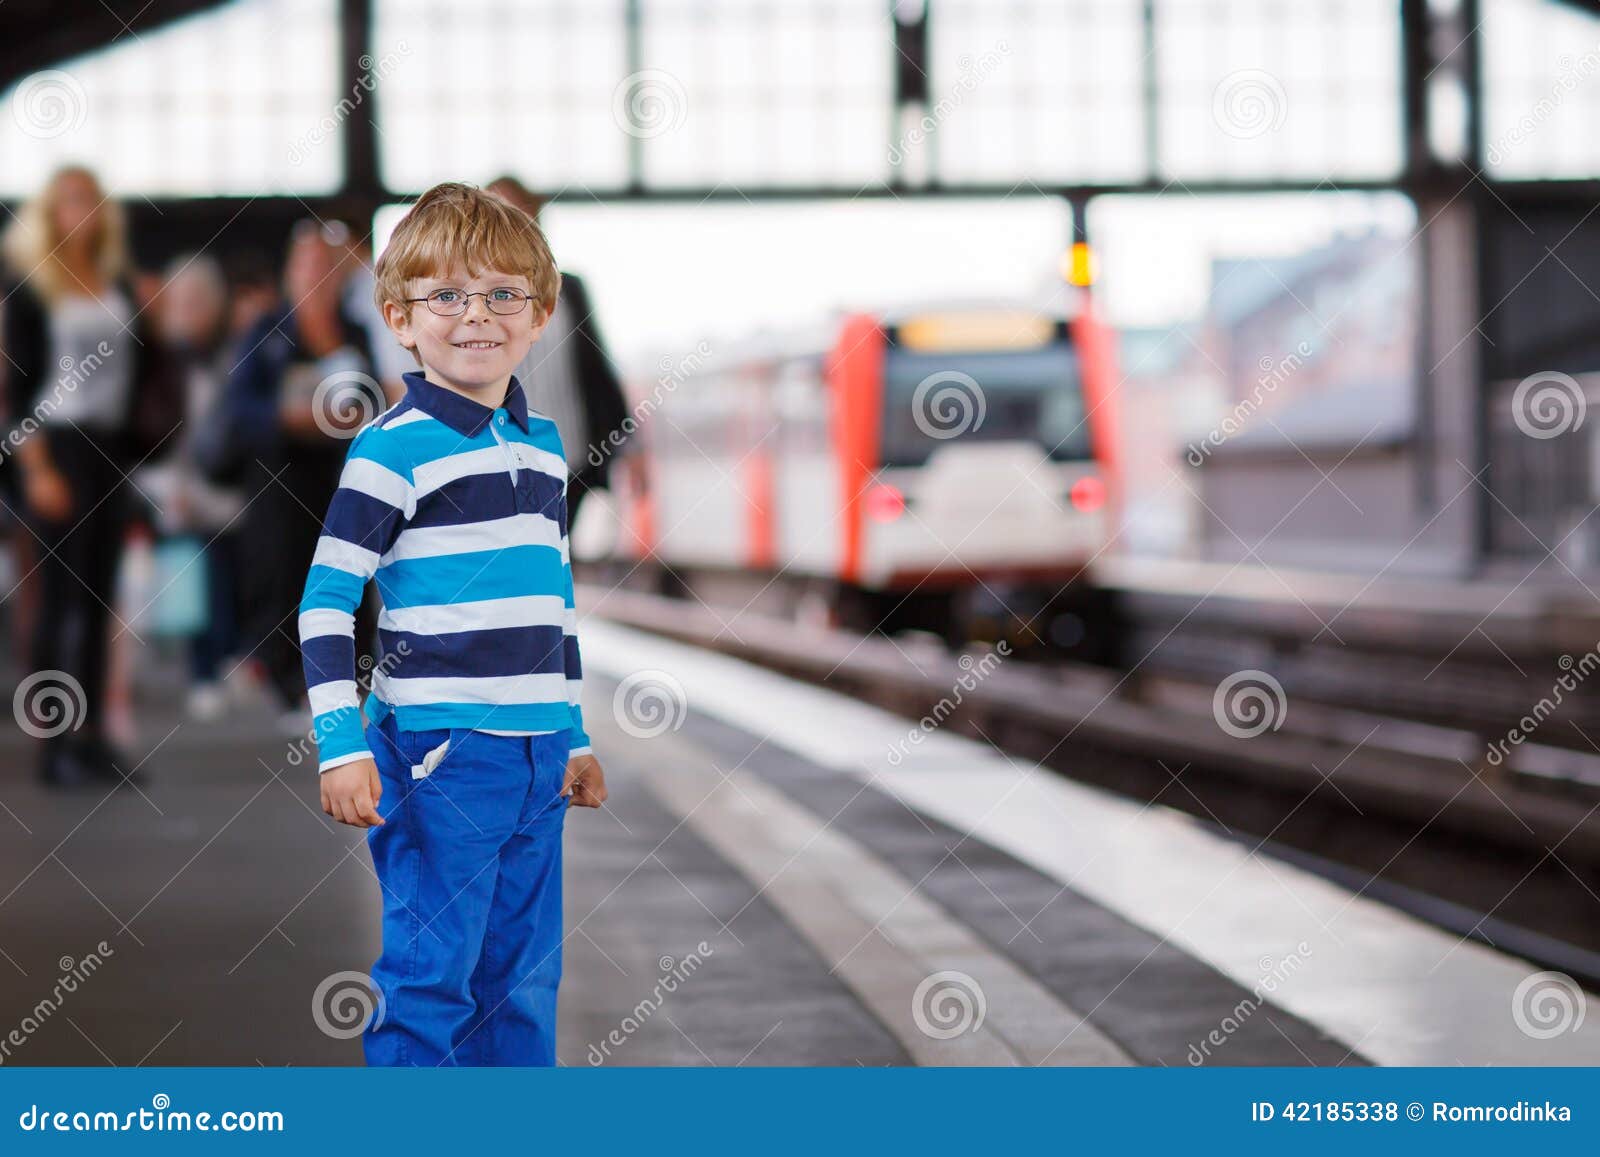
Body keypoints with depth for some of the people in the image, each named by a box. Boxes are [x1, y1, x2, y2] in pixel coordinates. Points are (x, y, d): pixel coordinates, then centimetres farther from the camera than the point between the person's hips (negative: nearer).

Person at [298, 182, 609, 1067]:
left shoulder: (546, 445, 13)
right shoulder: (394, 447, -8)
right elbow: (327, 597, -10)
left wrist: (575, 734, 23)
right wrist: (340, 743, -17)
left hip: (537, 757, 7)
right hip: (437, 755, -7)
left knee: (525, 977, 12)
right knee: (430, 977, -4)